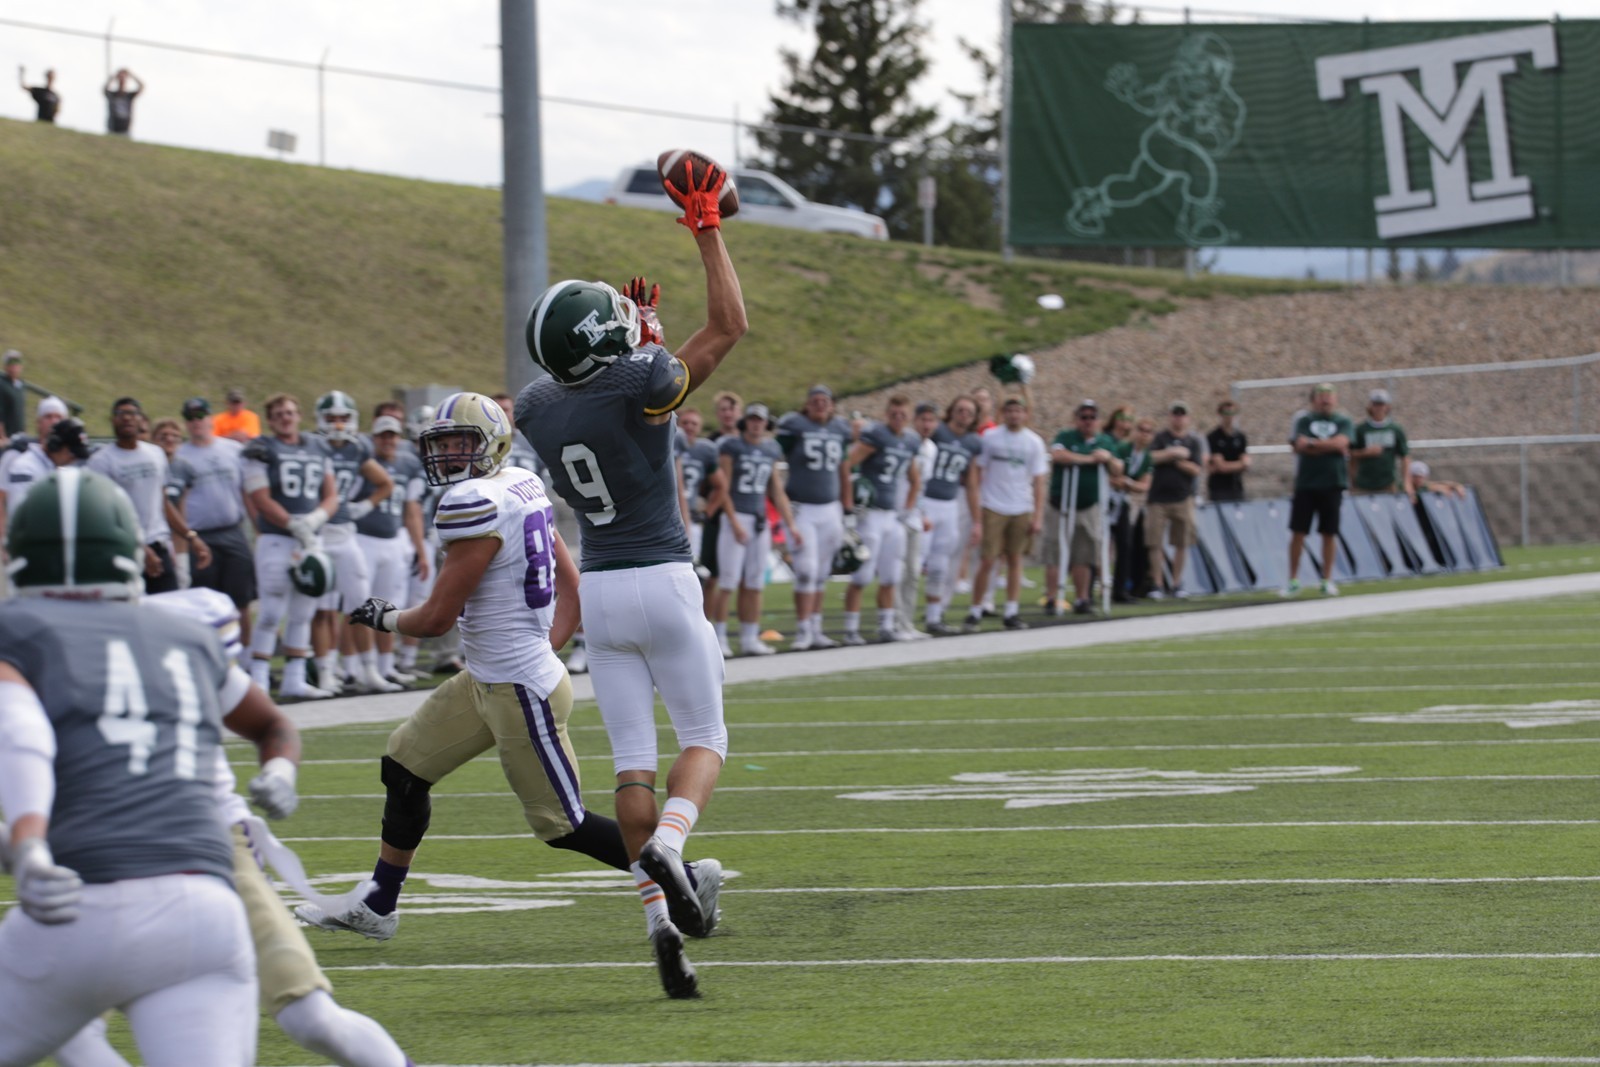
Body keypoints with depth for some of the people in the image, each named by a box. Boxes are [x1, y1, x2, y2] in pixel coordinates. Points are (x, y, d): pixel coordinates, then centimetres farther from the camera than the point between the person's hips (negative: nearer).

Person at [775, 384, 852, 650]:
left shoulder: (840, 429, 8)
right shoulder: (793, 426, -8)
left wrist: (846, 508, 17)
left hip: (830, 509, 5)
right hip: (801, 509, -5)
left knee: (821, 574, 10)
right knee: (806, 571, -10)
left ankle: (815, 630, 17)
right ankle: (803, 631, -6)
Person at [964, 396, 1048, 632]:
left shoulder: (1034, 442, 4)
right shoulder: (989, 437, 0)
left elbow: (1038, 482, 5)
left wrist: (1038, 516, -1)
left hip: (1021, 510, 2)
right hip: (993, 508, -2)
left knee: (1015, 559, 6)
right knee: (987, 561, -6)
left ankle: (1011, 613, 11)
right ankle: (975, 612, 1)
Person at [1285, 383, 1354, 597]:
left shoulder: (1343, 421, 7)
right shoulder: (1304, 420, 8)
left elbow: (1341, 443, -10)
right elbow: (1300, 445, -7)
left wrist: (1313, 443, -9)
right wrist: (1330, 446, -10)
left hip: (1332, 485, 0)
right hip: (1305, 483, 0)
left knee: (1329, 533, 2)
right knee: (1298, 532, -2)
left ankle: (1327, 580, 10)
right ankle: (1293, 581, 5)